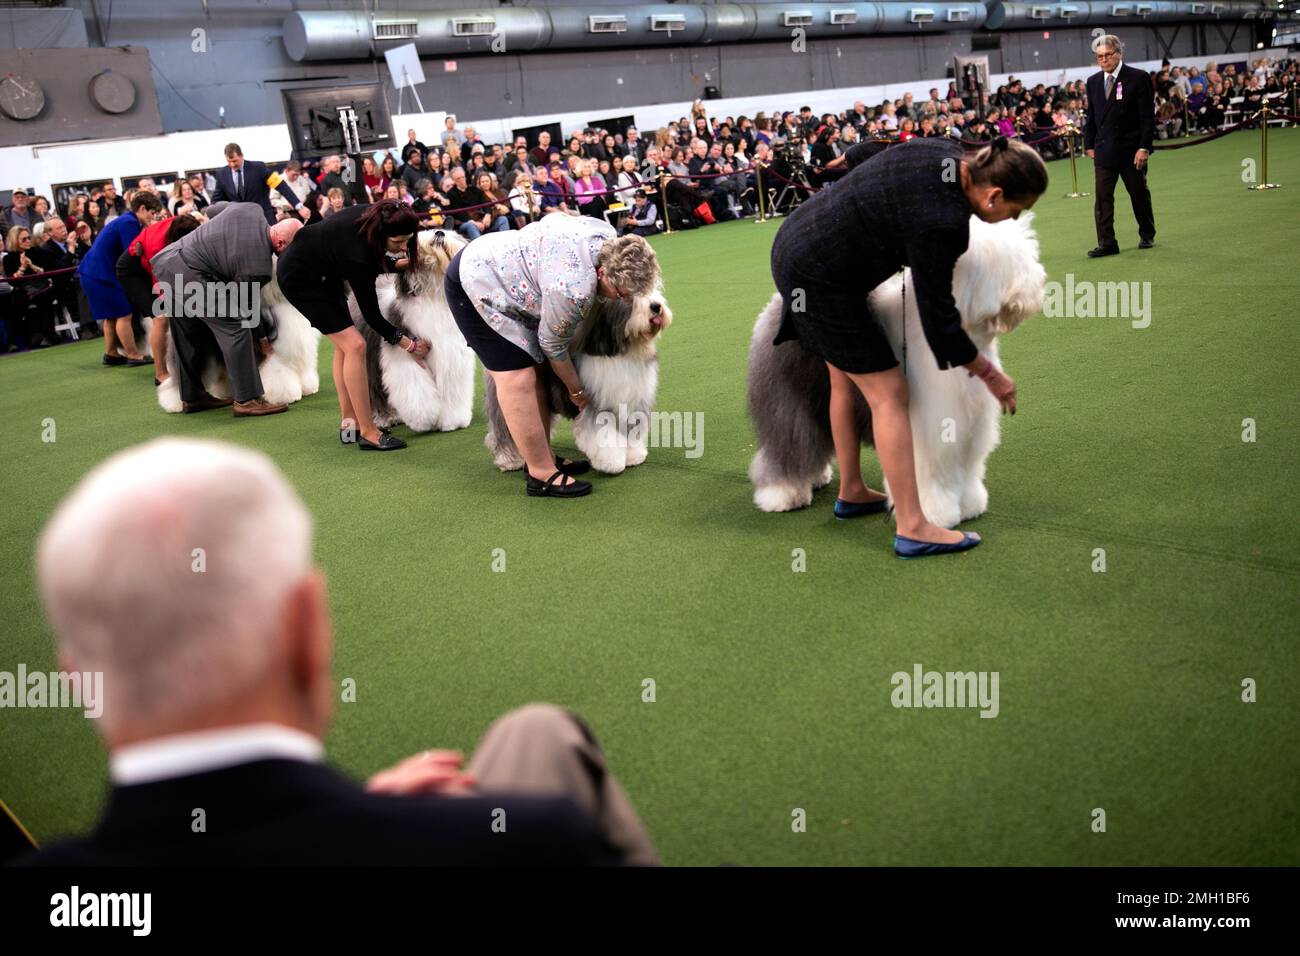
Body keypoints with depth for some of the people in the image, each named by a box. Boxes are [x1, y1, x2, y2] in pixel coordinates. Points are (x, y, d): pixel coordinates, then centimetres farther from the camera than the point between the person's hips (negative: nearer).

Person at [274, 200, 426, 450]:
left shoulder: (373, 217, -17)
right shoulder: (357, 252, -36)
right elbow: (371, 315, -24)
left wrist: (399, 264, -8)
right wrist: (409, 344, -15)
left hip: (323, 272, 9)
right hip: (300, 277, -9)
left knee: (344, 345, 8)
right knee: (354, 345, -14)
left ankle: (349, 424, 12)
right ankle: (368, 433, -11)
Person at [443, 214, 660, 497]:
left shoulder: (608, 238, -10)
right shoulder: (573, 289, -33)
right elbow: (553, 346, -15)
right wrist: (576, 390, 2)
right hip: (474, 285, -10)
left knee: (535, 372, 9)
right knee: (518, 378, -13)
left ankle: (543, 459, 16)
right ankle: (541, 475, -7)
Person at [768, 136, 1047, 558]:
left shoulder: (949, 154, -2)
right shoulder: (940, 222, -26)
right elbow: (938, 318, -18)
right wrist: (990, 375, -5)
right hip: (819, 277, -10)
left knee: (845, 379, 20)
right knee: (888, 393, -6)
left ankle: (851, 493, 33)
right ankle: (913, 528, -4)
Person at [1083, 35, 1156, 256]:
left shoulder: (1139, 78, -5)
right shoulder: (1093, 82, 8)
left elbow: (1148, 116, -7)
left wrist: (1144, 147, -13)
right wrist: (1089, 145, 8)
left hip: (1131, 150, -3)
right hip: (1103, 151, 3)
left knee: (1140, 195, 10)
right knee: (1102, 198, -5)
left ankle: (1147, 236, 26)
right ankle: (1106, 243, -2)